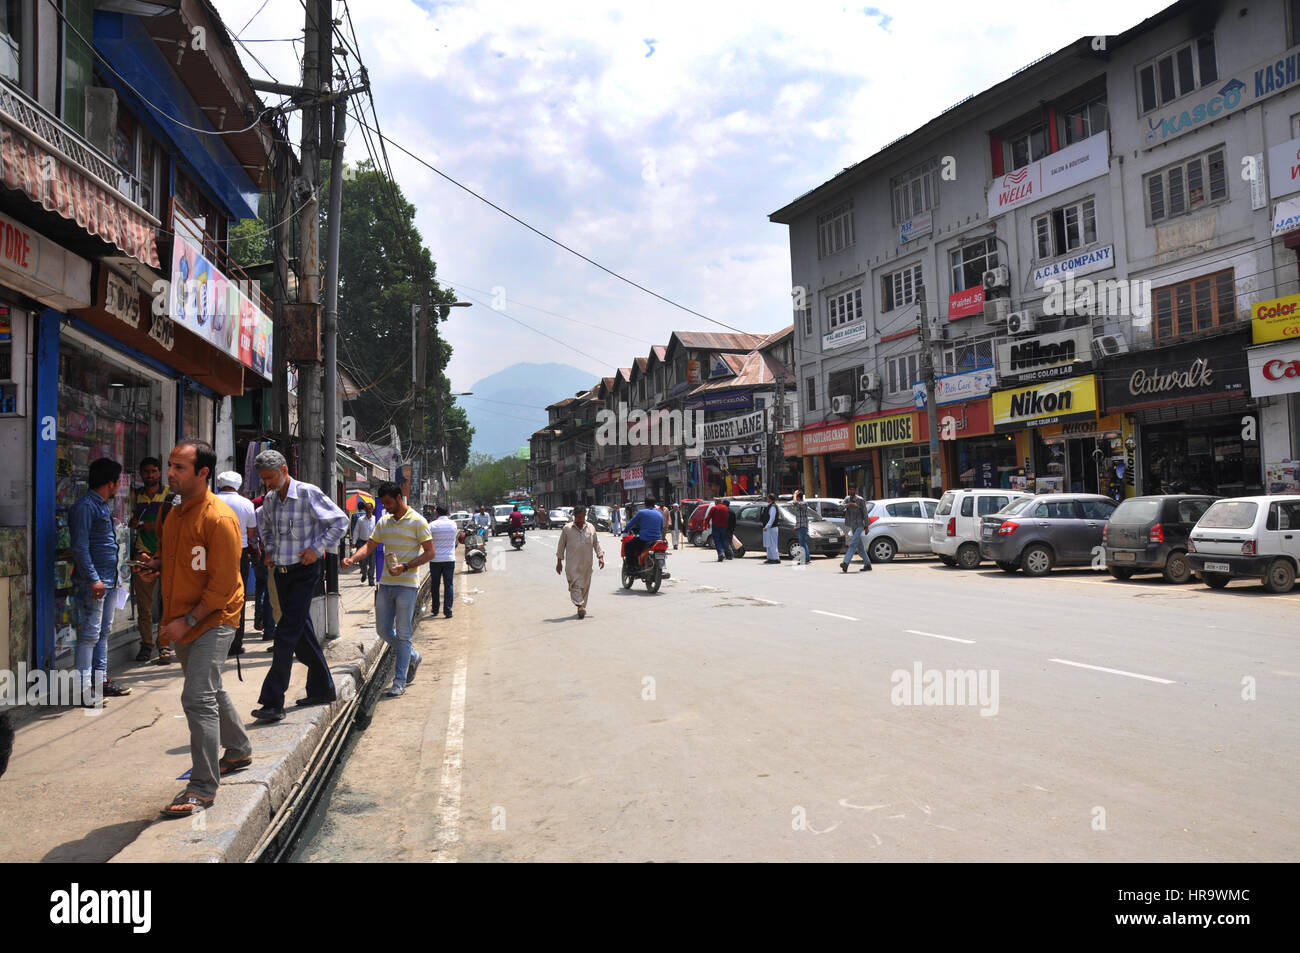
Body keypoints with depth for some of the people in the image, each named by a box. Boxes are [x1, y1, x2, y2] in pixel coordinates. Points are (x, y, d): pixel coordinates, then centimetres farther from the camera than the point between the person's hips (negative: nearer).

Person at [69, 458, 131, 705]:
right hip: (94, 581, -10)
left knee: (104, 631, 14)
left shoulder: (104, 506, 16)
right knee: (90, 633, -6)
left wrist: (112, 578, 18)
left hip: (109, 580, 10)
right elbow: (80, 547, -18)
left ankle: (102, 681, 22)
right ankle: (84, 688, 0)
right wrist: (94, 579, -22)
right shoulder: (85, 506, -13)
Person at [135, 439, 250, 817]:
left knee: (198, 698, -15)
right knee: (210, 691, 21)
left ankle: (203, 788, -9)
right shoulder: (175, 514, 9)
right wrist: (157, 563, 4)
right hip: (182, 622, 9)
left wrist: (188, 620, -20)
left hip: (213, 620, -9)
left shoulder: (219, 519, -19)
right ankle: (239, 751, 41)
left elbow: (222, 584, -20)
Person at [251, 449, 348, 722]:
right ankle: (322, 689, 26)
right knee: (302, 633, 13)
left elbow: (340, 520, -9)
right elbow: (263, 522, 29)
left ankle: (273, 702, -9)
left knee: (287, 635, -11)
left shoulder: (308, 493, -12)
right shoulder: (270, 499, 8)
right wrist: (269, 549, 14)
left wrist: (318, 548, -14)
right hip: (280, 572, 7)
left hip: (304, 572, -7)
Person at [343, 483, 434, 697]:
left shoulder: (417, 522, -7)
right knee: (383, 630, 11)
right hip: (386, 583, 6)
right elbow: (370, 545, 12)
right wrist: (352, 559, -8)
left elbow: (429, 552, -8)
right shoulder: (384, 521, 12)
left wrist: (406, 567, -20)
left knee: (403, 633, -3)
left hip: (407, 585, -6)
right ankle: (412, 657, 34)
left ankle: (400, 682, 2)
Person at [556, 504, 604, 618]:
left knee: (585, 586, 7)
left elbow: (596, 543, 14)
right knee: (575, 585, -13)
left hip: (586, 564, 3)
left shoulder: (591, 528, 8)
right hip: (572, 565, -3)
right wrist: (559, 561, 4)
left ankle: (582, 607, 17)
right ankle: (580, 606, -17)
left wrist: (600, 556, 5)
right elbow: (561, 546, 5)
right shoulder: (567, 529, 1)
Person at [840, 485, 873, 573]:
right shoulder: (847, 499, 6)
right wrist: (849, 504, -29)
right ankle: (868, 565, 21)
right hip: (852, 527, 6)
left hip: (859, 526, -6)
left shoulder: (860, 500, -9)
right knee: (860, 548, 11)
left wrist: (866, 526, -7)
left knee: (853, 544, -17)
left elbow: (865, 514, -6)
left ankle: (845, 564, -28)